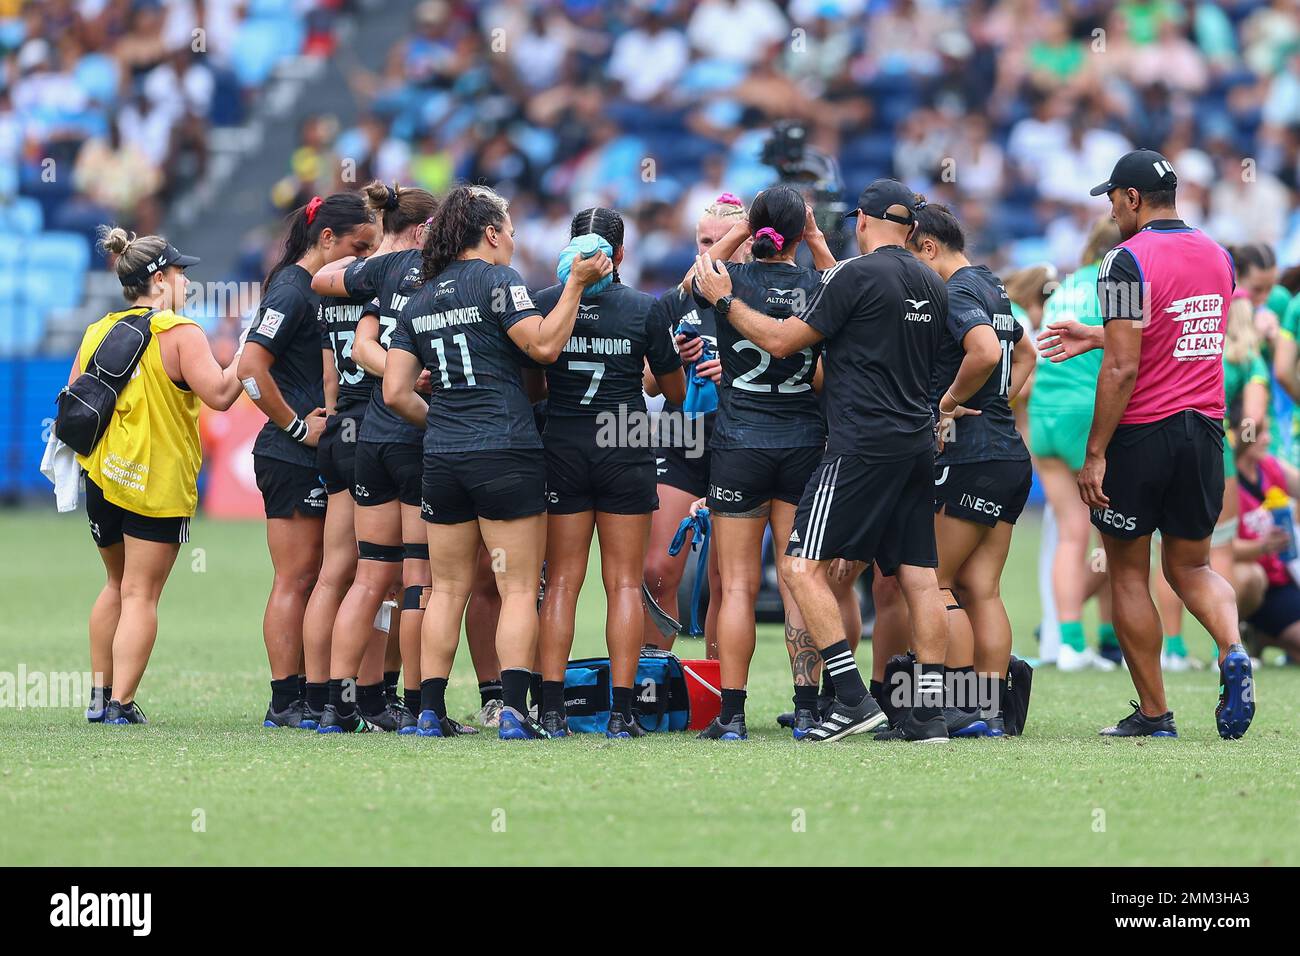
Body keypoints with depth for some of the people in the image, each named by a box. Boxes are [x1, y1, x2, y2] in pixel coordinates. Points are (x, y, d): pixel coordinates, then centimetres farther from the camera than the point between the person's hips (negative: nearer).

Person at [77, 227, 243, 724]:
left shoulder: (97, 333, 8)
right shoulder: (179, 334, -11)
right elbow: (219, 393, -18)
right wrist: (245, 356, -4)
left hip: (102, 476, 6)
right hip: (159, 483, -6)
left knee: (117, 584, 22)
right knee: (140, 594, -2)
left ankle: (100, 695, 23)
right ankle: (122, 703, -7)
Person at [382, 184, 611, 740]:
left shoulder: (420, 299, 13)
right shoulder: (495, 279, -5)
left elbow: (395, 392, 10)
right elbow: (544, 345, -14)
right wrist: (576, 284, -8)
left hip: (441, 458, 6)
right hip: (505, 454, -6)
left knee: (448, 588, 11)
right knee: (519, 589, -3)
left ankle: (430, 712, 8)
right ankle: (514, 711, -13)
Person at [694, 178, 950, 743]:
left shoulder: (856, 275, -9)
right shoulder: (932, 286, 13)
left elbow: (781, 340, -6)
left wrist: (724, 300, 6)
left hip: (862, 446, -8)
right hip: (916, 444, 8)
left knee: (802, 566, -7)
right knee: (918, 579, 7)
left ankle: (852, 697, -16)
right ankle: (929, 712, 3)